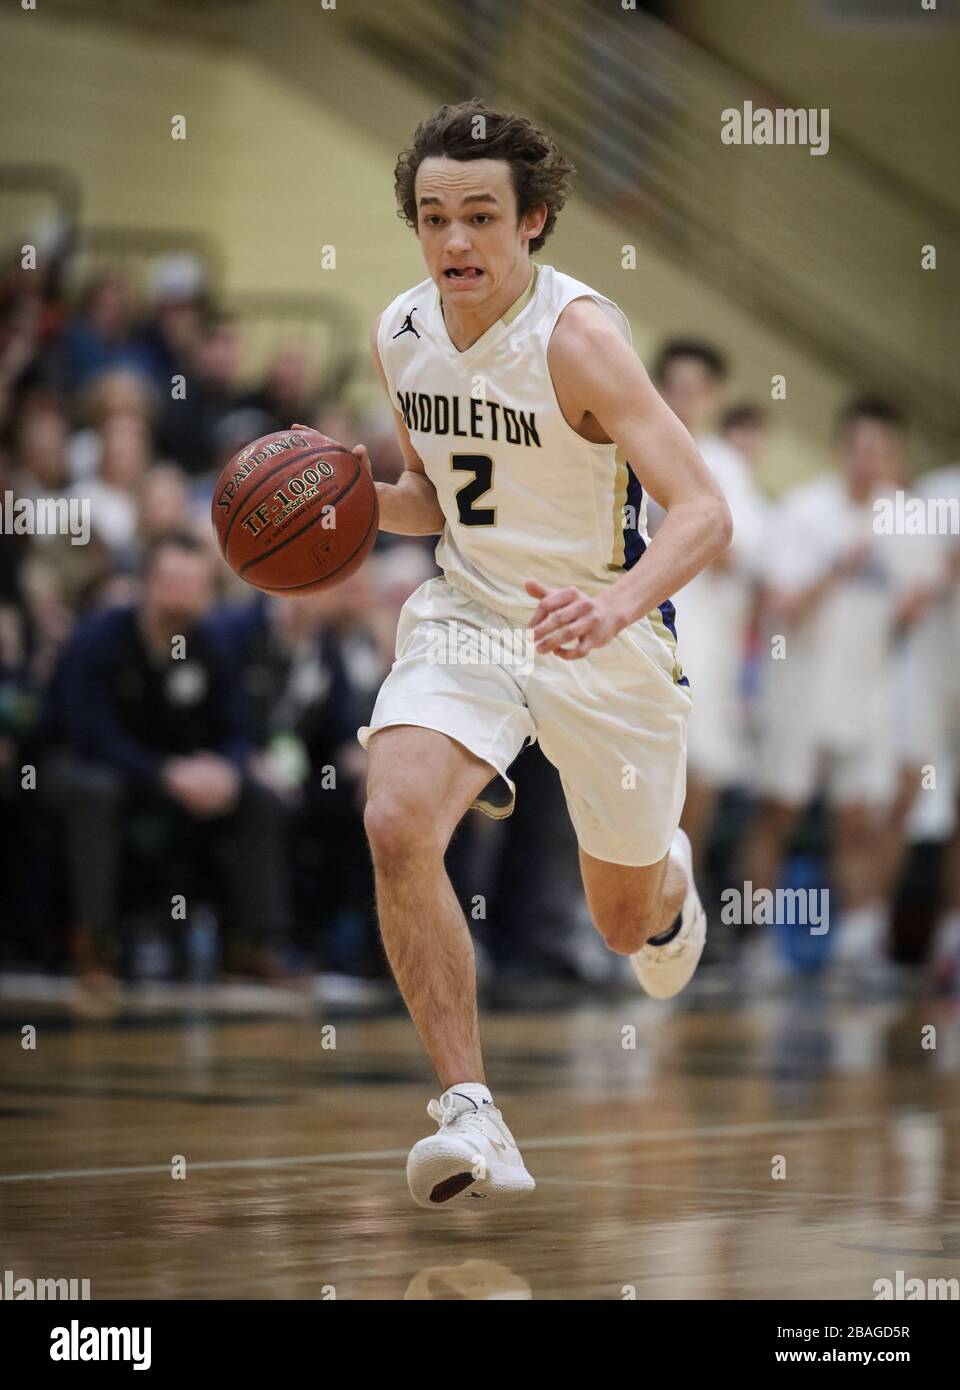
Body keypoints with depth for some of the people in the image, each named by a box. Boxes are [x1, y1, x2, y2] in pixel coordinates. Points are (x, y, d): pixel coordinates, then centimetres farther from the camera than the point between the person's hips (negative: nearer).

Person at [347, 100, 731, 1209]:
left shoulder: (578, 337, -23)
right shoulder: (401, 334, -3)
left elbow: (704, 514, -32)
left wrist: (617, 606, -50)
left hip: (606, 636, -4)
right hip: (466, 616, 4)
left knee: (628, 924, 14)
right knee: (396, 827, -27)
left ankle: (668, 875, 55)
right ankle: (470, 1116, -21)